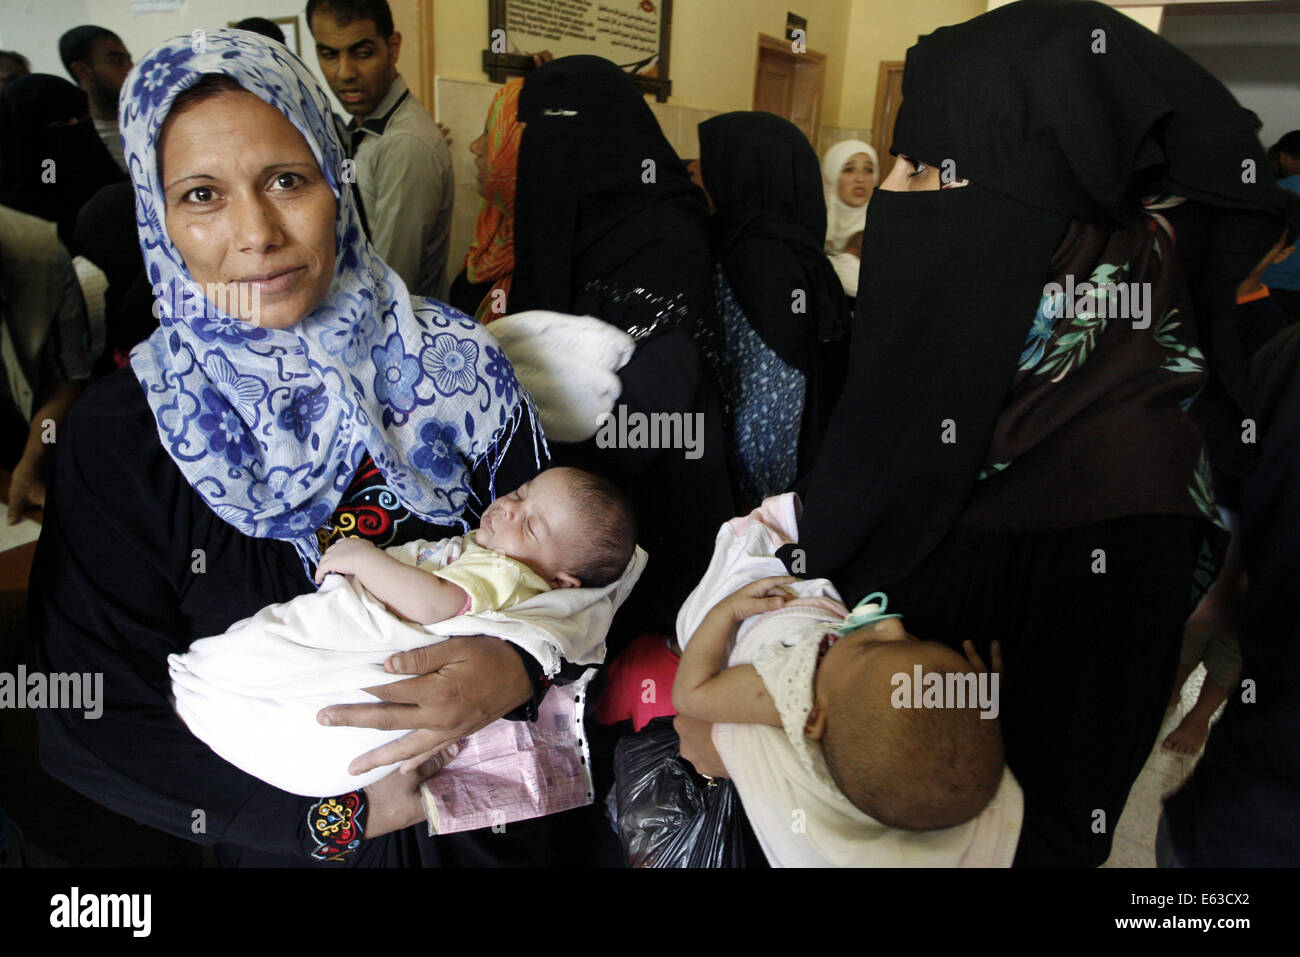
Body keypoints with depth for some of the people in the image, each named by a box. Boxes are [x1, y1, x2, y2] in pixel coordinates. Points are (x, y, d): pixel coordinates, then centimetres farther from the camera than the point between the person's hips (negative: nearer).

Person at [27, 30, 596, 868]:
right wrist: (343, 811, -20)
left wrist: (519, 667, -29)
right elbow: (92, 725, -13)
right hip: (285, 841, -1)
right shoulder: (120, 434, -16)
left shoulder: (456, 365, -14)